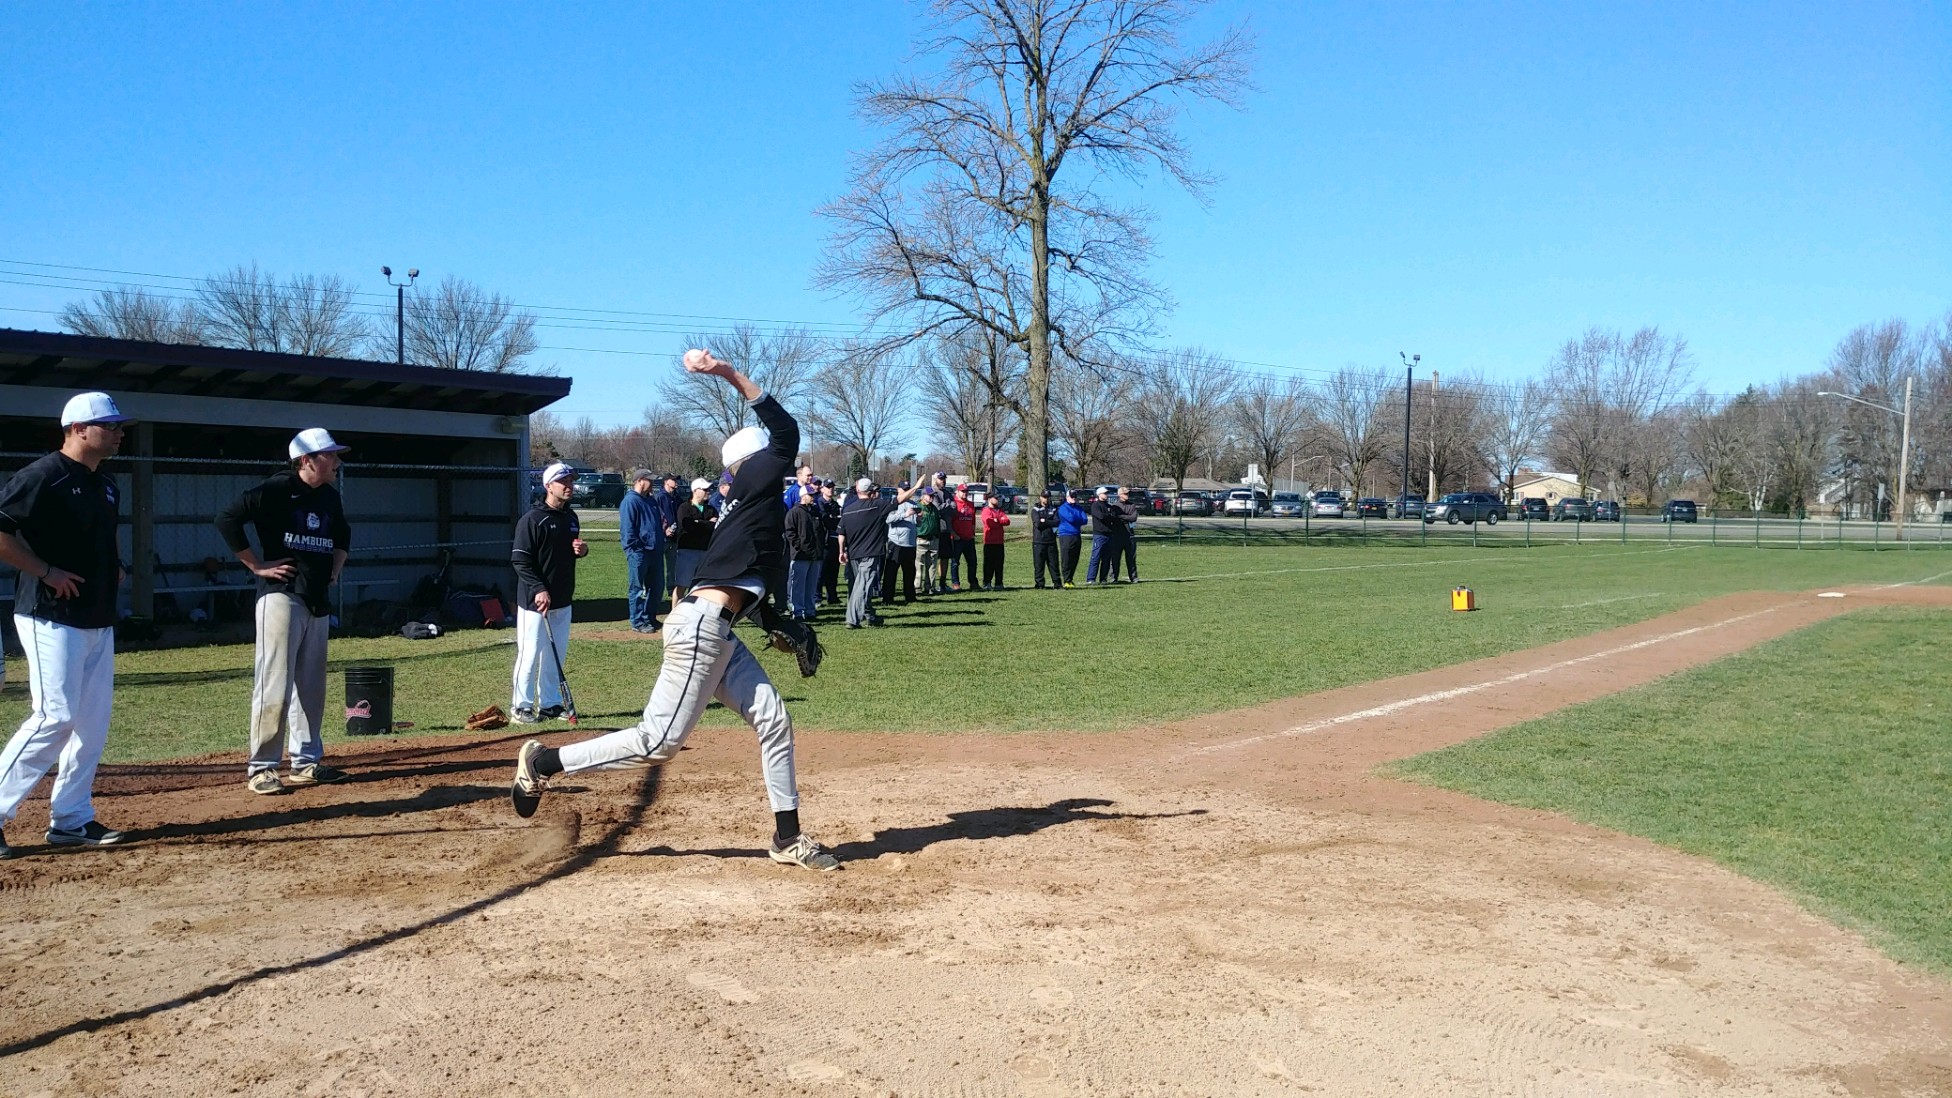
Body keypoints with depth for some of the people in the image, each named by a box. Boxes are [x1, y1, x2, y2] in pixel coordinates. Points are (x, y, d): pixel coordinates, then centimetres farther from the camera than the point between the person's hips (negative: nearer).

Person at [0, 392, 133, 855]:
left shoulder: (107, 486, 15)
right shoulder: (43, 476, -11)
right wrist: (45, 572, -19)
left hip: (99, 622, 9)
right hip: (51, 619, -9)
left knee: (93, 721, 9)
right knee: (54, 716, -13)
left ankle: (71, 818, 17)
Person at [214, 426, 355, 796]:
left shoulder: (330, 498, 12)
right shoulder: (276, 490, -10)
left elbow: (343, 533, 32)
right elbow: (227, 519, -14)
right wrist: (256, 565, -13)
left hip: (318, 601, 8)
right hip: (282, 595, -8)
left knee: (311, 685, 11)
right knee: (275, 683, -8)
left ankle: (306, 762, 19)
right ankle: (260, 768, -2)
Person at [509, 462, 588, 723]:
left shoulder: (571, 517, 11)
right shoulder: (533, 519, -13)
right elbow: (520, 560, -15)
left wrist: (582, 551, 1)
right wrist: (538, 589, -22)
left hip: (563, 600, 8)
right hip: (535, 600, -8)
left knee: (557, 654, 13)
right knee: (530, 653, -3)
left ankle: (550, 703, 24)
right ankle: (521, 706, 8)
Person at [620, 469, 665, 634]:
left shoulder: (651, 500, 16)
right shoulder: (630, 501, -12)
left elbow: (659, 521, 27)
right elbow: (627, 529, -17)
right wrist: (635, 549, -19)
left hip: (655, 551, 9)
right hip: (639, 552, -9)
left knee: (657, 586, 14)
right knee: (638, 588, 0)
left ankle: (650, 618, 26)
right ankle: (637, 622, 6)